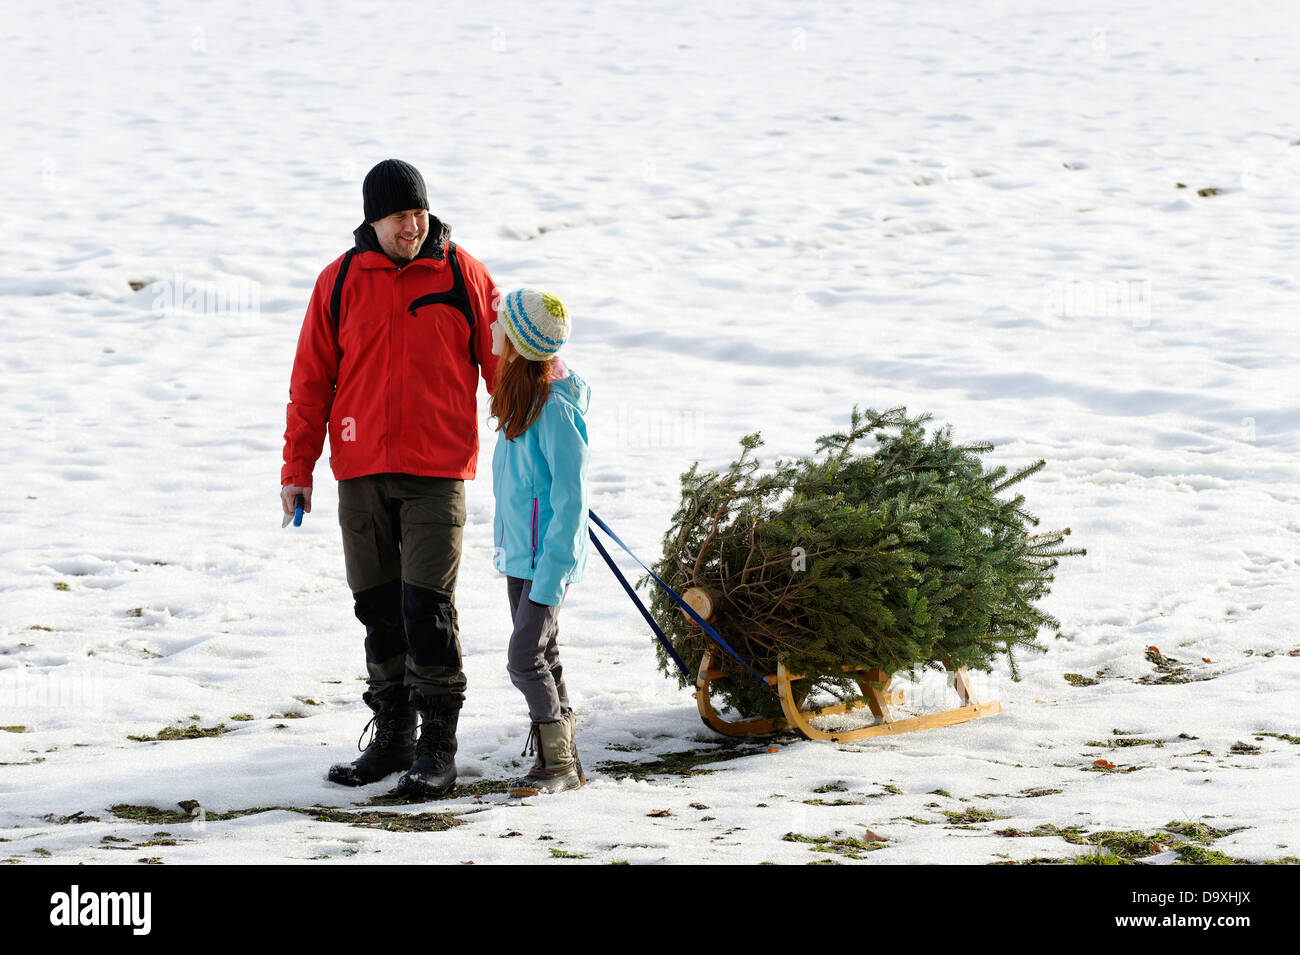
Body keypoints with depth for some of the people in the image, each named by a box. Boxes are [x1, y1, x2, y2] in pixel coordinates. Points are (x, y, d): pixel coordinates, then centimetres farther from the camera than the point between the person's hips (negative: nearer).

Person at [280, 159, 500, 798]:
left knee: (428, 607, -8)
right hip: (362, 471, 3)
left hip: (436, 471, -3)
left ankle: (438, 747, 0)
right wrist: (297, 468, 5)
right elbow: (312, 379, 8)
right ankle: (392, 737, 19)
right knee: (378, 607, 8)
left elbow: (501, 363, 6)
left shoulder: (461, 275, 1)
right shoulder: (341, 282, 5)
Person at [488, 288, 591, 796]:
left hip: (549, 557, -9)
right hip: (520, 552, 9)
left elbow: (570, 498, -20)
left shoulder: (556, 408, -21)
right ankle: (559, 758, 20)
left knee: (526, 659, -9)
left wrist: (550, 573, -21)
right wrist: (509, 545, 17)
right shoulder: (521, 394, 7)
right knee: (541, 657, 13)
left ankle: (560, 763, 2)